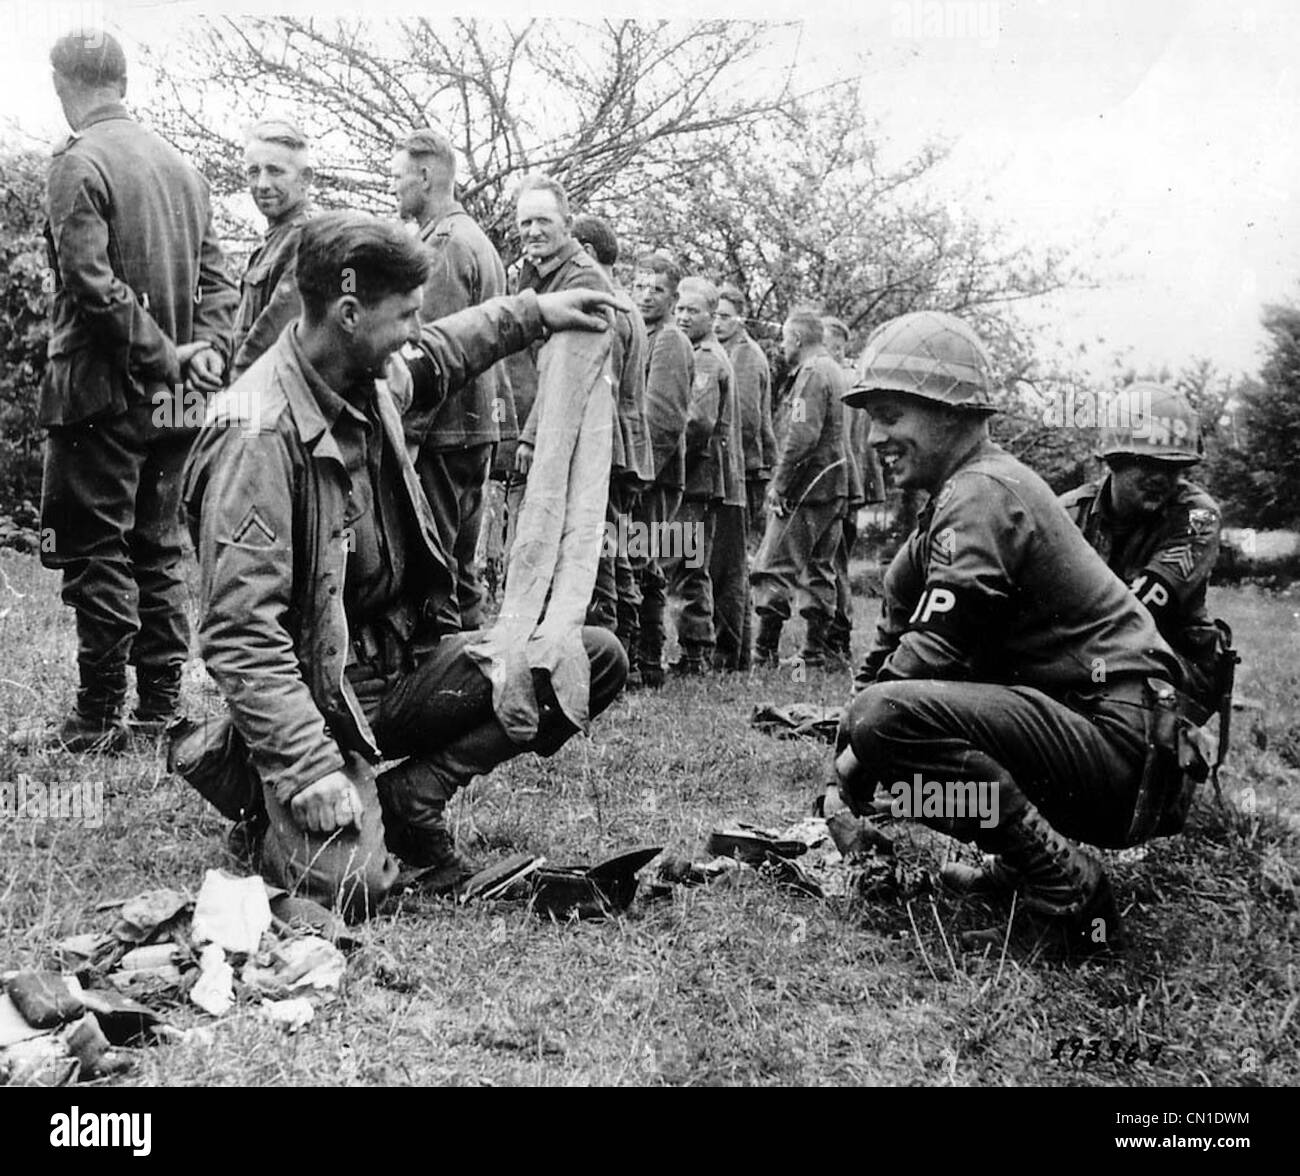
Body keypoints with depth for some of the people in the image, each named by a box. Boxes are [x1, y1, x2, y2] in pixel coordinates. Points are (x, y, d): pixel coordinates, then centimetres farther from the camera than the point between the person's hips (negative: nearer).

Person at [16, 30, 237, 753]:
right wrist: (206, 349, -1)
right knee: (159, 549, 13)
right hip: (175, 400, 7)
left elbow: (93, 284, -19)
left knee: (97, 555, -1)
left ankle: (100, 718, 4)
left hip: (104, 393, -7)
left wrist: (163, 356, -13)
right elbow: (218, 279, 9)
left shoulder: (79, 163, -10)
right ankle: (162, 706, 18)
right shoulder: (180, 164, 12)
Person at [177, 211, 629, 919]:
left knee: (597, 661, -4)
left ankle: (409, 796, -2)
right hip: (321, 693, -8)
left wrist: (533, 312, 24)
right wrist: (311, 772, -31)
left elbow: (437, 357, 30)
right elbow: (239, 635, -27)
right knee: (347, 887, -27)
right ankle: (258, 778, 6)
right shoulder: (257, 437, -24)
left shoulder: (373, 379, 2)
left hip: (405, 661, 8)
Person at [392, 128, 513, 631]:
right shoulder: (477, 239, 19)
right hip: (479, 425, 10)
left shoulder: (444, 245, -12)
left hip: (445, 427, -10)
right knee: (462, 562, 16)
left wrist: (406, 431, -19)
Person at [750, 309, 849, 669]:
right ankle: (815, 650, 14)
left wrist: (779, 483, -16)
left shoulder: (811, 374, -12)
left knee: (773, 569, -6)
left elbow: (802, 436, -21)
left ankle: (764, 650, -6)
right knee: (819, 571, 12)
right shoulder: (834, 372, 18)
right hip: (832, 488, 10)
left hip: (804, 489, -10)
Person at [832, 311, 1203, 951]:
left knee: (886, 718, -27)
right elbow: (897, 632, 19)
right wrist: (850, 723, 8)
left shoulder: (982, 493, -14)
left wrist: (860, 751, -7)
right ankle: (1022, 860, 12)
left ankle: (1067, 884, -17)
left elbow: (933, 651, -19)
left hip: (1118, 738, -10)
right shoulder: (960, 496, 18)